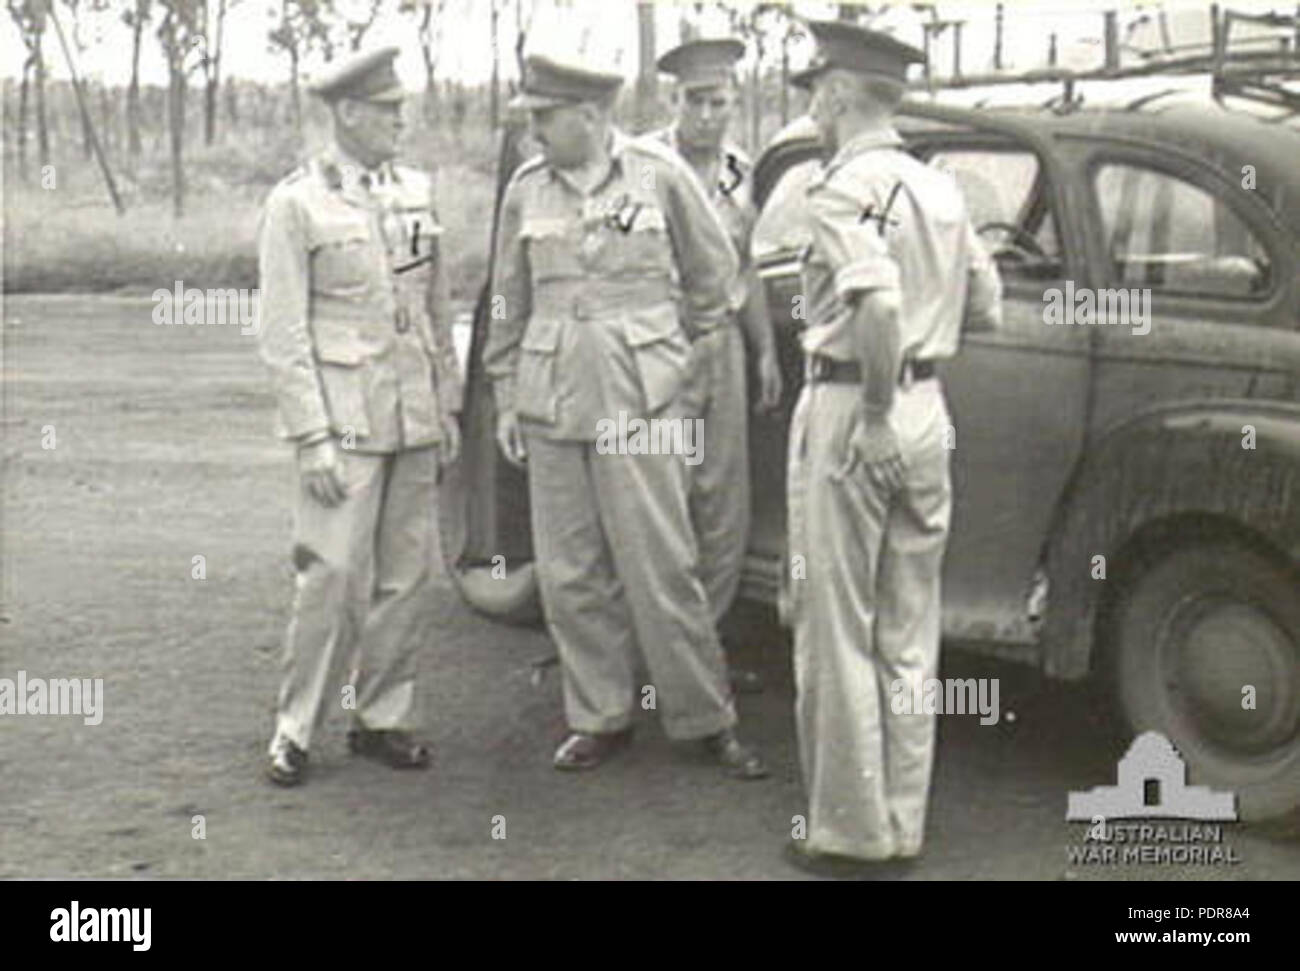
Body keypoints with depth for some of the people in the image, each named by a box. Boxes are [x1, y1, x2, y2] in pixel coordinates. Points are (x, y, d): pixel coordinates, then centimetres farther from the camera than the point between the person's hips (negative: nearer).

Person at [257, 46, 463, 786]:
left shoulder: (418, 191, 10)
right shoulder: (297, 204, -5)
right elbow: (283, 335, -7)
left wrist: (449, 407, 12)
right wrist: (312, 439, -12)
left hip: (417, 418, 5)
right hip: (345, 419, -5)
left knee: (413, 576, 7)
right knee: (334, 577, -7)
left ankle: (383, 717, 20)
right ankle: (296, 730, 6)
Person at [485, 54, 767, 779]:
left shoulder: (660, 175, -1)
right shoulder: (527, 191, 7)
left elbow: (715, 276, 10)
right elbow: (509, 306, 15)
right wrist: (506, 399, 12)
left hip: (641, 406, -3)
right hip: (550, 408, 3)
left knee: (661, 569, -3)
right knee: (570, 577, 6)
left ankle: (708, 720, 9)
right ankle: (602, 718, 19)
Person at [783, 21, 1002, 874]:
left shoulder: (847, 187, -14)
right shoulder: (943, 190, 11)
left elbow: (879, 301, -30)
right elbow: (986, 309, 17)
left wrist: (875, 407, -20)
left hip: (850, 413, -8)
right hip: (929, 411, 8)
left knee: (838, 633, 3)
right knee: (908, 634, 13)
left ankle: (852, 834, 10)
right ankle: (904, 827, 21)